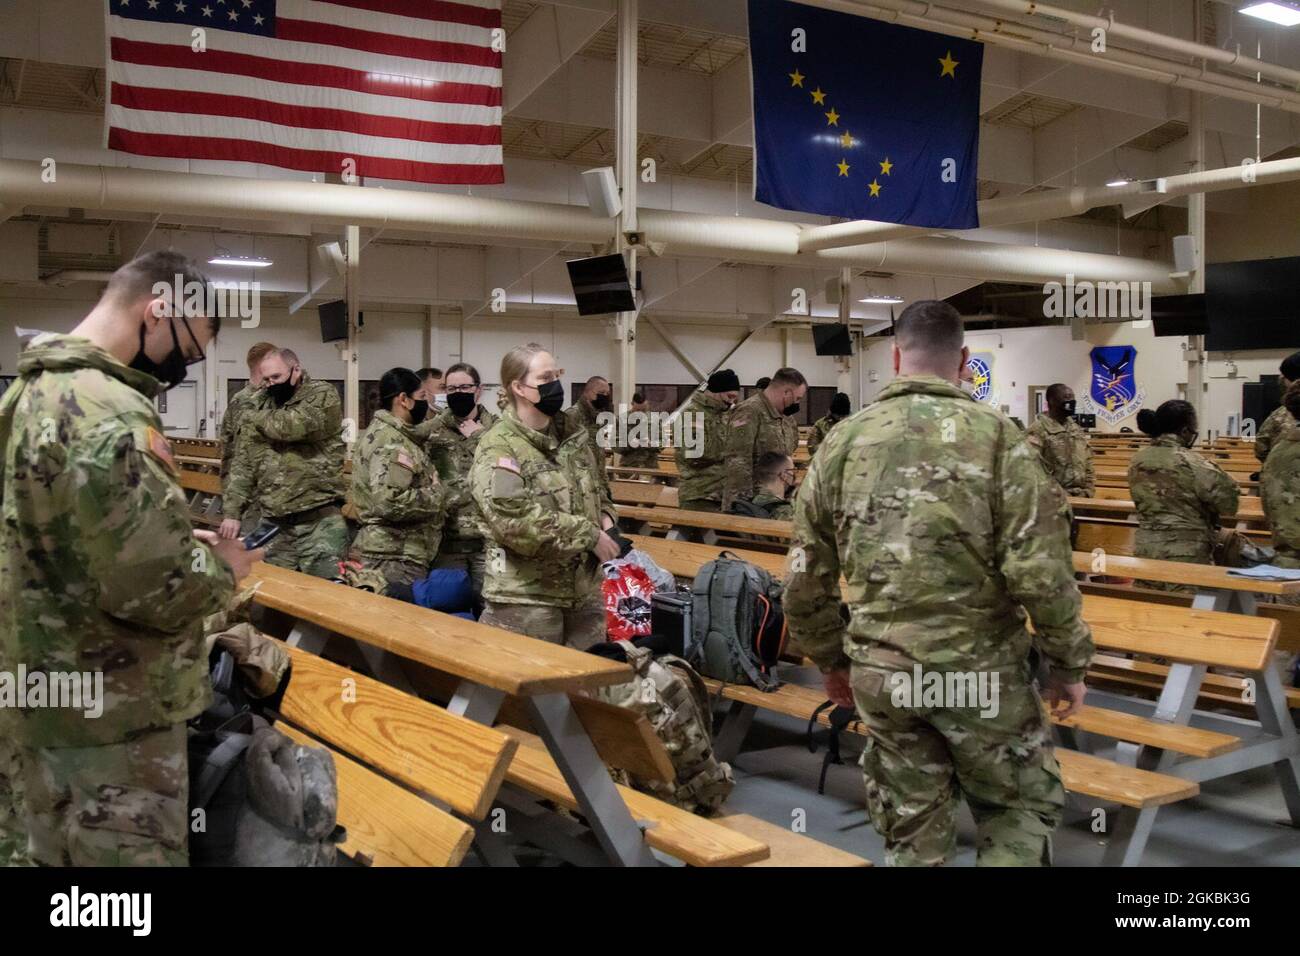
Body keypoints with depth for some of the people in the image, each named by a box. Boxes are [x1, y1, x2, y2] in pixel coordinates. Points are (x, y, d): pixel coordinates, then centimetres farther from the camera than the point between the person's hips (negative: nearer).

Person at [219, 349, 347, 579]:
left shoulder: (323, 396, -2)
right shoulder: (261, 407, 14)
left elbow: (292, 426, -20)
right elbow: (243, 464, 13)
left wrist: (255, 417, -1)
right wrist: (232, 512, 2)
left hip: (320, 521, -5)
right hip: (273, 523, 5)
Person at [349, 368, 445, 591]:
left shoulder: (386, 432, 15)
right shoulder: (391, 443, -18)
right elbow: (390, 502, -28)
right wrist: (437, 493, -15)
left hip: (392, 552, 10)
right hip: (395, 558, -10)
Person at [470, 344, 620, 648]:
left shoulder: (572, 434, 10)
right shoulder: (498, 447, -14)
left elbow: (594, 488, 25)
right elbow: (516, 520, -25)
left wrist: (605, 517, 2)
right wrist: (589, 536, -20)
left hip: (585, 589, 7)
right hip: (525, 597, -7)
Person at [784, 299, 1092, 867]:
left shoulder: (842, 442, 1)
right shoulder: (995, 435, -9)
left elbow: (806, 580, 4)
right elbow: (1041, 572, -14)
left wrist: (831, 661, 19)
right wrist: (1069, 664, 0)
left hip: (879, 672, 3)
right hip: (979, 668, -3)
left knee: (911, 834, 17)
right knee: (1026, 807, 20)